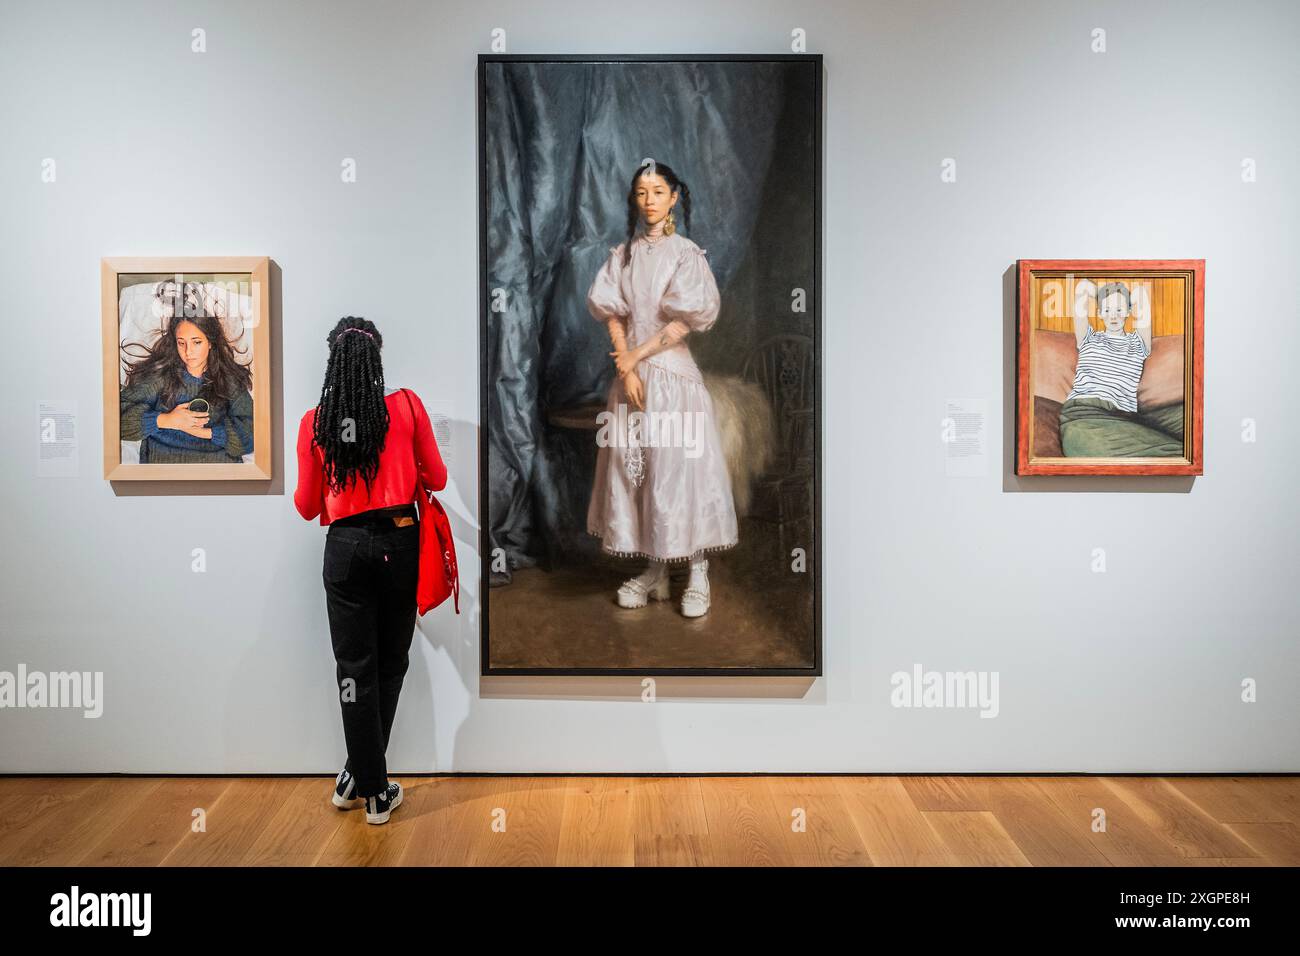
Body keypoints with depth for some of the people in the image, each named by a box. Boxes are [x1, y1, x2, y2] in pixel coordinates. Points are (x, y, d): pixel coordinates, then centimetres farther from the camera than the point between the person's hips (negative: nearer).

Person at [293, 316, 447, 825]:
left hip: (345, 548, 0)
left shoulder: (314, 421, -2)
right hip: (399, 543, 0)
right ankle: (371, 785, 23)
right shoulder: (406, 406, -5)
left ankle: (367, 784, 17)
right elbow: (436, 479, 3)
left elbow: (307, 506, 4)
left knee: (355, 668, 9)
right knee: (389, 664, 13)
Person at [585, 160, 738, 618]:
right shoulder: (622, 255, 10)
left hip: (672, 371, -4)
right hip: (631, 370, 4)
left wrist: (638, 354, -8)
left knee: (680, 467, -4)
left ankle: (698, 574, 6)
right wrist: (626, 369, -10)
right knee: (632, 467, 5)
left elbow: (687, 320, -9)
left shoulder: (686, 253, -1)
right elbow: (612, 316, 2)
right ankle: (654, 570, 16)